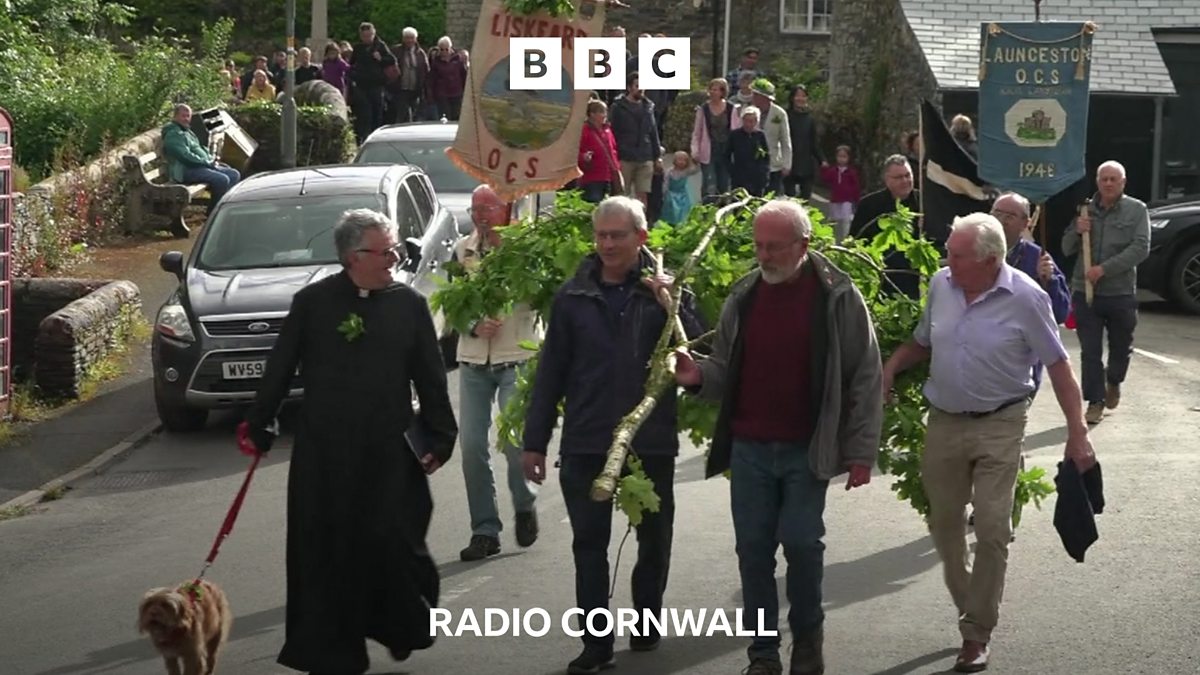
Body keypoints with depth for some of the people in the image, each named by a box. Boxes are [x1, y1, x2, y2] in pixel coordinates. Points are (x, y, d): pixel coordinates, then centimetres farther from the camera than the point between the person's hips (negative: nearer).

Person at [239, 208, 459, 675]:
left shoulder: (409, 304, 3)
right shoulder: (312, 303, 1)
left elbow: (430, 378, 5)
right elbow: (279, 370, 6)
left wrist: (439, 438, 2)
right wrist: (257, 426, 8)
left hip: (389, 451, 0)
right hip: (323, 451, 0)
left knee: (392, 542, -4)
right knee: (325, 549, 4)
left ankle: (402, 627, 23)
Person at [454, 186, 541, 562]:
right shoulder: (463, 252, 6)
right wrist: (475, 325, -11)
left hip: (517, 360, -4)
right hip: (473, 361, 4)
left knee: (514, 439, -11)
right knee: (471, 446, 0)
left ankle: (524, 506, 18)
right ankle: (484, 530, 9)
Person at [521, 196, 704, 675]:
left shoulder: (665, 289, 0)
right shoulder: (574, 295, 3)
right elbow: (551, 372, 5)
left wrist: (672, 307, -21)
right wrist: (535, 441, 3)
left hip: (651, 441, 0)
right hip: (585, 443, 1)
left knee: (654, 539, 14)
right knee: (589, 544, 1)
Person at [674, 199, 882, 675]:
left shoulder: (837, 297, -6)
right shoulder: (743, 297, 6)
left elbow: (865, 379, -4)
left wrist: (860, 452, -6)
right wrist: (699, 377, -8)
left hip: (807, 451, -4)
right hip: (749, 448, 4)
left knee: (801, 542, -5)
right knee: (753, 547, 5)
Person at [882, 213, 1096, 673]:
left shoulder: (1025, 298, -14)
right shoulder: (940, 284, -2)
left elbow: (1058, 366, -9)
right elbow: (921, 343, 14)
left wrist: (1077, 434, -11)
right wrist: (890, 369, -6)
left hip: (999, 427, -4)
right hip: (944, 422, 5)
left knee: (992, 531, -5)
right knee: (943, 524, 12)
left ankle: (977, 634, 5)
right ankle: (968, 608, 32)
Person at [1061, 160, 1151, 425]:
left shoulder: (1136, 210, -3)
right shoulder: (1086, 210, 6)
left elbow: (1140, 248, -12)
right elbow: (1067, 249, 13)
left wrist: (1104, 269, -20)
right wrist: (1077, 231, -10)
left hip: (1121, 293, -1)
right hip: (1086, 292, 1)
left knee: (1121, 348, 14)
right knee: (1090, 351, 0)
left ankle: (1114, 382, 42)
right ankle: (1095, 401, 8)